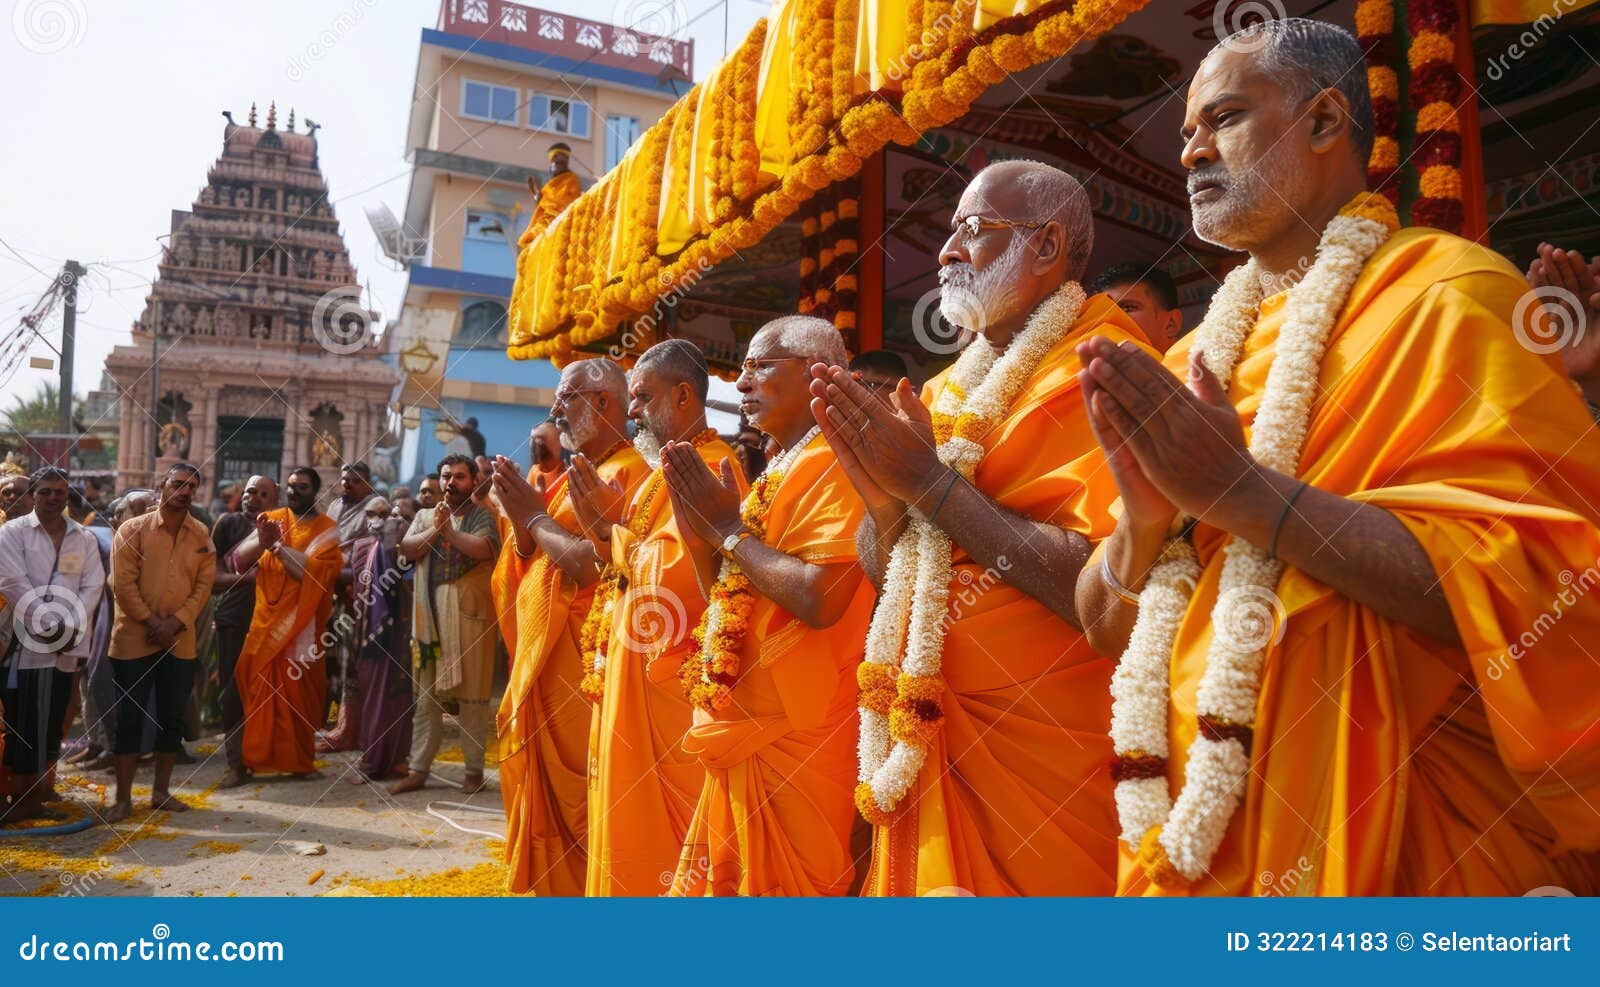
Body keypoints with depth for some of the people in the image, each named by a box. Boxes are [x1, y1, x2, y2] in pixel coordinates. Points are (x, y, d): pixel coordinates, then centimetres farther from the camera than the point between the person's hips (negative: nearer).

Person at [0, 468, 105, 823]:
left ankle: (36, 795, 15)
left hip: (65, 647, 3)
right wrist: (48, 626, -14)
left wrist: (71, 627, -10)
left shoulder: (84, 539, 9)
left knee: (51, 722, 6)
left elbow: (92, 586, 4)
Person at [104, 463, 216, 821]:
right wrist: (151, 622, -13)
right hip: (134, 639, -3)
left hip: (180, 642, 3)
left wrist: (175, 623, -10)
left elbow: (204, 584, 1)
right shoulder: (132, 530, -3)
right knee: (130, 718, 1)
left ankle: (161, 791, 19)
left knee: (172, 718, 8)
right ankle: (123, 797, 10)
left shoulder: (202, 536, 6)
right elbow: (123, 583, -9)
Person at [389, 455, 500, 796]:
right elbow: (407, 549, 1)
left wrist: (449, 530, -10)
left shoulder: (484, 516, 6)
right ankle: (418, 769, 13)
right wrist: (435, 528, -10)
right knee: (426, 694, 6)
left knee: (472, 694, 0)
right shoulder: (425, 516, 18)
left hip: (470, 613, -3)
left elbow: (484, 549, -14)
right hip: (430, 613, 4)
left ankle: (474, 769, 8)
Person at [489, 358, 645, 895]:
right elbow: (529, 562, 17)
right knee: (545, 797, 16)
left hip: (581, 665, -9)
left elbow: (596, 564, -23)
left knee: (575, 803, -2)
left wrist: (536, 518, -11)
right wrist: (522, 513, -1)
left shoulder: (627, 473, -13)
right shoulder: (574, 476, 16)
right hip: (543, 661, 9)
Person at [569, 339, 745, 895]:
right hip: (634, 679, 10)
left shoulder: (710, 468, -15)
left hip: (670, 686, -10)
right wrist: (604, 523, 2)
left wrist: (611, 527, -13)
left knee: (658, 834, 1)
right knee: (631, 827, 17)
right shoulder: (668, 468, 15)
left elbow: (675, 578, -26)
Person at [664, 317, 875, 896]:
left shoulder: (830, 463, -13)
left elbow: (820, 598, -27)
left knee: (778, 885, 3)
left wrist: (730, 529, -15)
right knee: (733, 879, 18)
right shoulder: (779, 471, 15)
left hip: (792, 733, -9)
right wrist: (700, 532, 2)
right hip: (749, 728, 9)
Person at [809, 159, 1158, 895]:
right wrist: (884, 501, -11)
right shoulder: (948, 390, 10)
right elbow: (881, 572, 10)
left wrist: (934, 484, -20)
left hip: (1045, 749, -6)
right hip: (927, 740, 7)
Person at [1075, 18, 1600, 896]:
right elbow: (1104, 626, 7)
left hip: (1385, 840, -5)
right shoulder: (1193, 360, 8)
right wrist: (1146, 522, -13)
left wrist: (1239, 490, -22)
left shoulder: (1446, 295, -7)